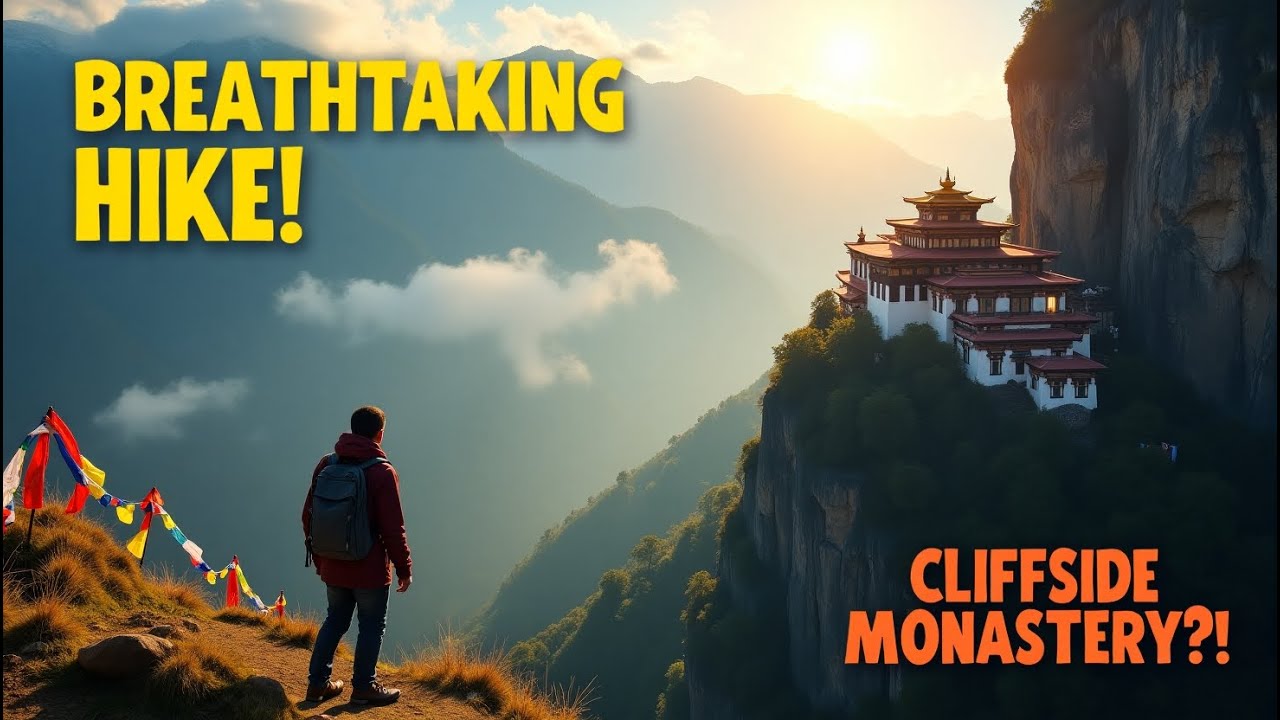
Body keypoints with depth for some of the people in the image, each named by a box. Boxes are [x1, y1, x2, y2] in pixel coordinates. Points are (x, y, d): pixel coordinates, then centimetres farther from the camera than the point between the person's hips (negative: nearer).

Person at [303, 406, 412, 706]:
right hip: (370, 569, -6)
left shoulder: (327, 465, 0)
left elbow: (308, 515, 7)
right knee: (371, 625, 9)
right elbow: (393, 528, -17)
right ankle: (364, 687, 17)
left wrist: (319, 557, 18)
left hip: (333, 566, 6)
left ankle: (318, 683, 22)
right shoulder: (381, 472, -17)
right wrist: (404, 569, -6)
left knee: (335, 620, 20)